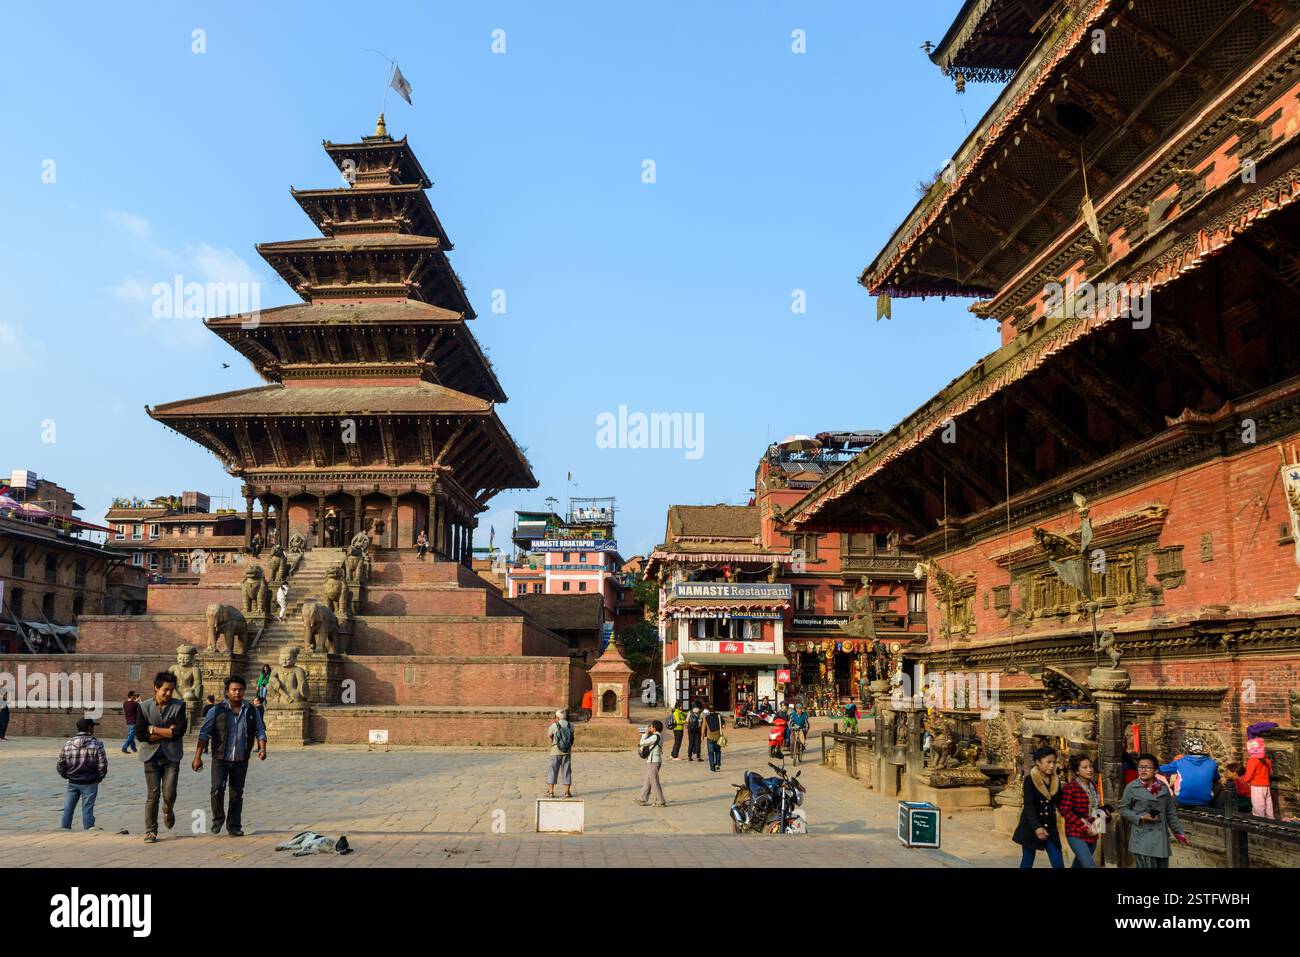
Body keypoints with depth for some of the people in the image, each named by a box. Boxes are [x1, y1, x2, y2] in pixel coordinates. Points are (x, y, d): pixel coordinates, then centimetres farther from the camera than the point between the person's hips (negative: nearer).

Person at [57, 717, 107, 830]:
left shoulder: (69, 743, 1)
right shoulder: (96, 744, -11)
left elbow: (61, 762, 4)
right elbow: (102, 764, -13)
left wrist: (65, 775, 18)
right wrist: (99, 777, 3)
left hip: (72, 782, 3)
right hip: (89, 783, -3)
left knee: (68, 808, 14)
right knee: (87, 808, 2)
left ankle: (65, 828, 19)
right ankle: (88, 829, 3)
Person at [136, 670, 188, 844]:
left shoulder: (179, 706, -2)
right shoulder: (144, 706, 0)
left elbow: (179, 731, -13)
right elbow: (140, 735, -7)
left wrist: (153, 729, -10)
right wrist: (167, 733, -10)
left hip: (171, 756, 0)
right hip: (151, 756, 0)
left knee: (169, 793, -6)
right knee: (153, 794, -2)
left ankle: (168, 811, 29)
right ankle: (150, 831, 9)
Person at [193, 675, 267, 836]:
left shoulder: (252, 711, 6)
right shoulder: (216, 710, -1)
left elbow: (260, 731, 6)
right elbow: (204, 734, -2)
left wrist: (262, 748, -12)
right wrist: (198, 756, -9)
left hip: (241, 761, 2)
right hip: (220, 758, -2)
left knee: (237, 793, 7)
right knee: (217, 788, -15)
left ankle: (234, 826, 18)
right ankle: (218, 818, 9)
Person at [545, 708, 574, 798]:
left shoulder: (554, 725, -9)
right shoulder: (570, 725, -1)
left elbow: (549, 736, 4)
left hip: (555, 752, -2)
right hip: (567, 752, 2)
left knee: (553, 771, 7)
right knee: (566, 771, 9)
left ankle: (550, 791, 6)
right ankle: (567, 792, 9)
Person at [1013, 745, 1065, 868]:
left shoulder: (1056, 780, 4)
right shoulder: (1030, 780, -12)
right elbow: (1028, 805, -20)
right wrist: (1036, 827, -30)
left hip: (1049, 827, 4)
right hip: (1031, 827, -4)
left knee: (1058, 864, -2)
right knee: (1027, 861, 6)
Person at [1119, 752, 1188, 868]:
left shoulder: (1163, 787, 8)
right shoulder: (1131, 787, -5)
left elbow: (1170, 812, 13)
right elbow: (1123, 809, 0)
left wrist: (1178, 832, 10)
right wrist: (1141, 818, -12)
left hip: (1161, 837, 5)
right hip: (1142, 838, -5)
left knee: (1162, 865, 9)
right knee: (1147, 865, -10)